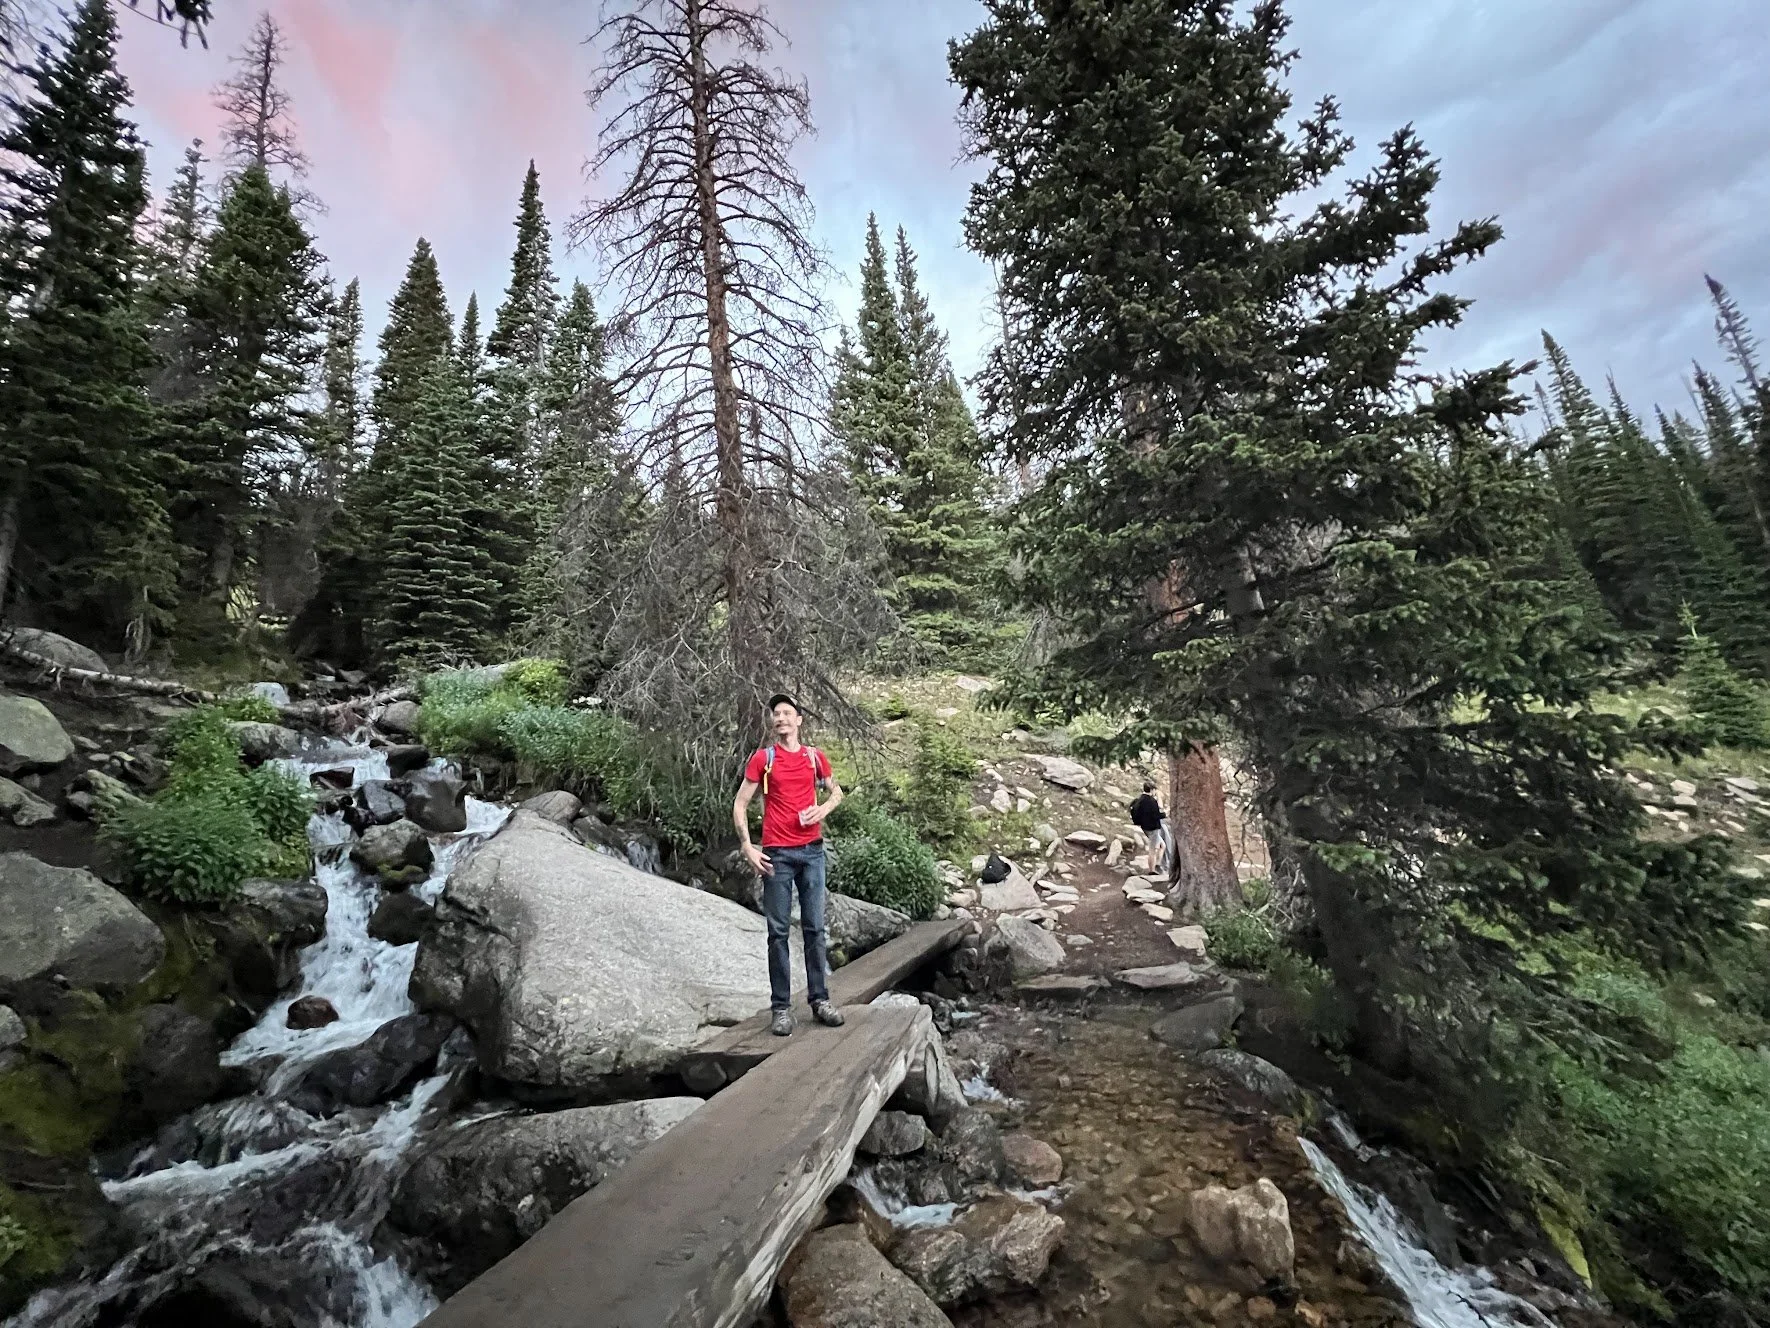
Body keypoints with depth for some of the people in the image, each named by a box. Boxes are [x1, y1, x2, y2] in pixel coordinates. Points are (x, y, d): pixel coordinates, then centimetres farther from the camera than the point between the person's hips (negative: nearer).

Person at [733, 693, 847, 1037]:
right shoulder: (762, 758, 0)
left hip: (812, 851, 2)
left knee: (815, 928, 7)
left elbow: (836, 792, 20)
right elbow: (740, 805, 1)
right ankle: (781, 1007, 10)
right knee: (778, 931, 2)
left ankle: (820, 999, 17)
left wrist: (822, 809, -2)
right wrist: (748, 848, -8)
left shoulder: (815, 757, 7)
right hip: (777, 854, -2)